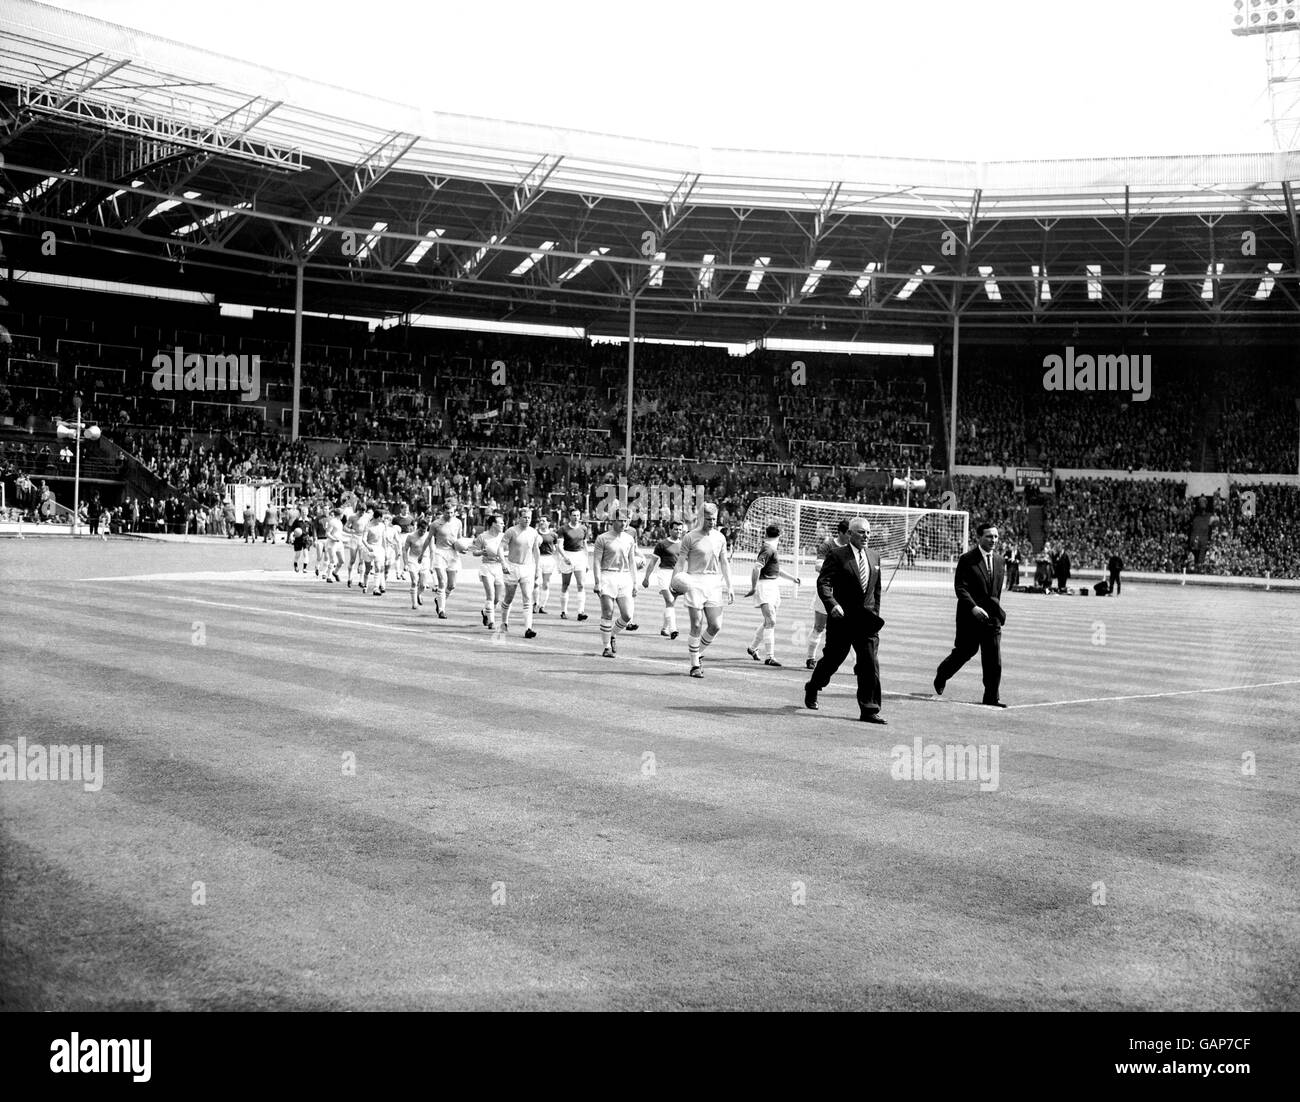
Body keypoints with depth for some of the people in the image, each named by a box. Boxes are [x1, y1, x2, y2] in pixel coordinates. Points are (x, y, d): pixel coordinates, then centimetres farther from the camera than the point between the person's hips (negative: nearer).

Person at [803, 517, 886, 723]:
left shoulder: (874, 557, 12)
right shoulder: (836, 556, -6)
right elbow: (823, 583, -15)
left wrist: (875, 614, 16)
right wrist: (832, 604, -30)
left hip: (867, 621, 4)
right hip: (841, 619, -4)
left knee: (871, 664, -6)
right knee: (832, 659, 10)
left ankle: (869, 710, -4)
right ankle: (812, 690, 37)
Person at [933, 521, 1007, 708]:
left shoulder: (999, 561, 12)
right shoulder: (967, 560, -7)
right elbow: (960, 587, -14)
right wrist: (973, 607, -25)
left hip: (992, 616, 5)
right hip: (970, 616, -5)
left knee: (994, 659, -2)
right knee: (964, 652, 5)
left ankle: (991, 697, 3)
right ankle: (941, 675, 32)